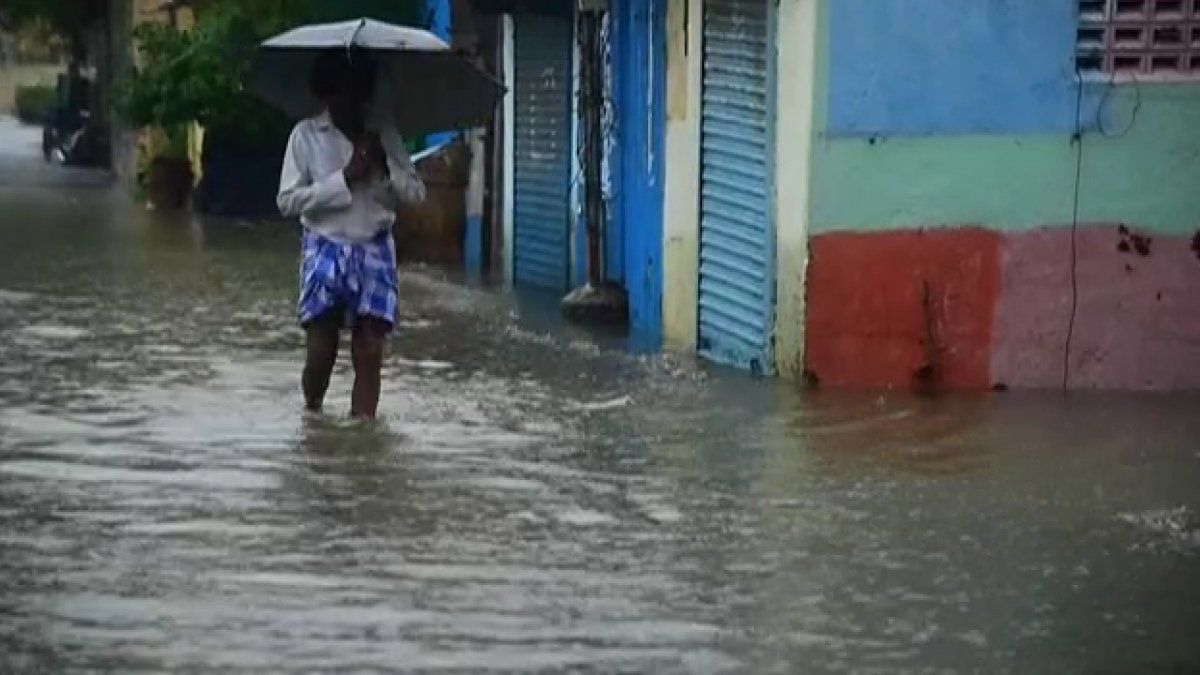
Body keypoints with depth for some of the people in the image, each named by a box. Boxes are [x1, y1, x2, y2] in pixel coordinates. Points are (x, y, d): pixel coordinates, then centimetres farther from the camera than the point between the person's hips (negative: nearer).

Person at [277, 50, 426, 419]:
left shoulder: (384, 134, 6)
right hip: (325, 250, -2)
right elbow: (288, 200, -7)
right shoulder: (306, 135, -2)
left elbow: (416, 193, 4)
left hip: (374, 252, 2)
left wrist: (385, 164, -13)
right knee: (320, 353, -1)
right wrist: (344, 178, -15)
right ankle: (312, 416, 27)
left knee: (369, 354, -6)